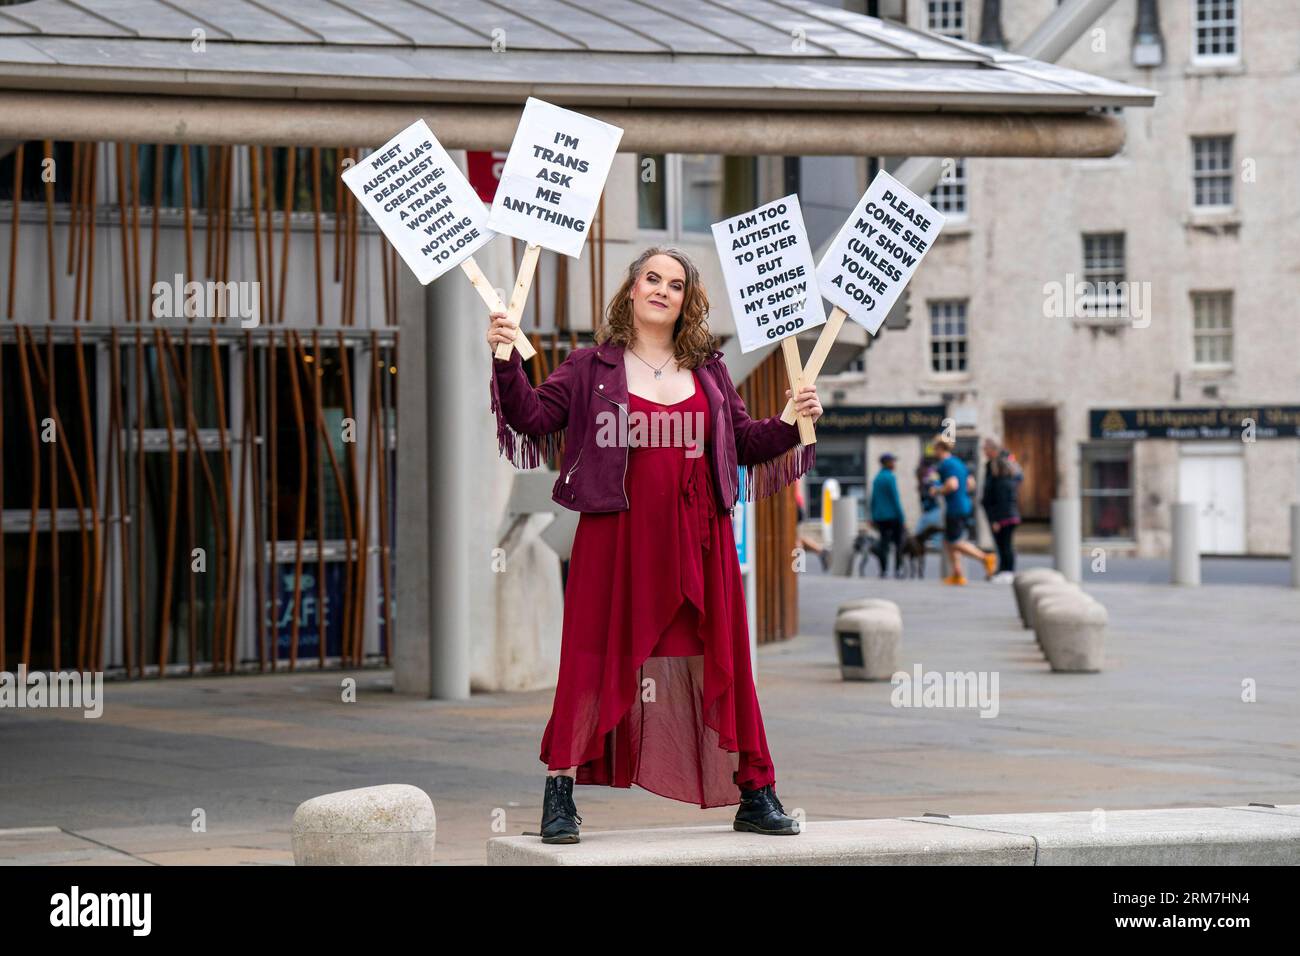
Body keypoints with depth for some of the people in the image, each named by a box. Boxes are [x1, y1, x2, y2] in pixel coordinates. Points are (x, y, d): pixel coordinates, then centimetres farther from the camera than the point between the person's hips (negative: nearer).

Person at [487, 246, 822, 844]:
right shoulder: (591, 367, 6)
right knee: (599, 655, -5)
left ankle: (753, 794, 13)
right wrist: (506, 362, -15)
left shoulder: (708, 371, 15)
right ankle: (561, 794, 0)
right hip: (618, 536, -3)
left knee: (717, 658, 6)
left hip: (697, 537, 3)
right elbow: (533, 418, -2)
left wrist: (792, 423, 2)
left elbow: (745, 440, 18)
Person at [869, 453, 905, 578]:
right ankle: (897, 570, -3)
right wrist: (901, 516, -10)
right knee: (898, 543, 2)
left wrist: (873, 518, 19)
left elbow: (873, 500, 14)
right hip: (893, 515, -6)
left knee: (884, 543, 6)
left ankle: (883, 570, 0)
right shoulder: (890, 478, -11)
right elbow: (895, 498, -14)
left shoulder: (877, 478, 11)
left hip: (880, 516, 6)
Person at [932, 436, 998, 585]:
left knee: (955, 543, -3)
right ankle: (957, 574, 10)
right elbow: (971, 484, 20)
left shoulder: (946, 464, -14)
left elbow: (952, 485, -27)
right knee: (947, 542, 13)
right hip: (964, 505, 10)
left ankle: (986, 557, -10)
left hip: (955, 509, -10)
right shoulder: (958, 462, 16)